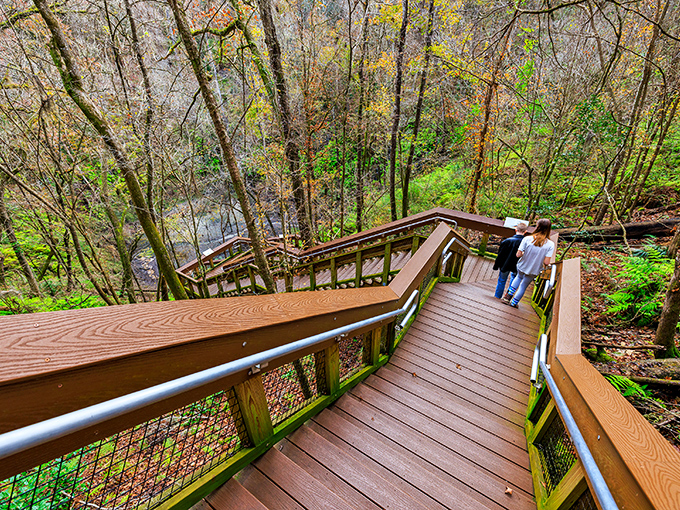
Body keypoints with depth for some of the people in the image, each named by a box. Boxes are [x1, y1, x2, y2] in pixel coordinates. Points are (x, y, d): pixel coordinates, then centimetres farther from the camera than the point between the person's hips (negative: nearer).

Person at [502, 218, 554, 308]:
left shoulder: (527, 239, -21)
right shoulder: (550, 244, -20)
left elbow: (518, 255, -20)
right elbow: (546, 262, -22)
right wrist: (547, 264, 3)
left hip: (521, 267, 1)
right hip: (533, 271, -1)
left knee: (519, 277, 34)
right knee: (523, 286, 22)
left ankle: (509, 294, 28)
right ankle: (514, 302, 35)